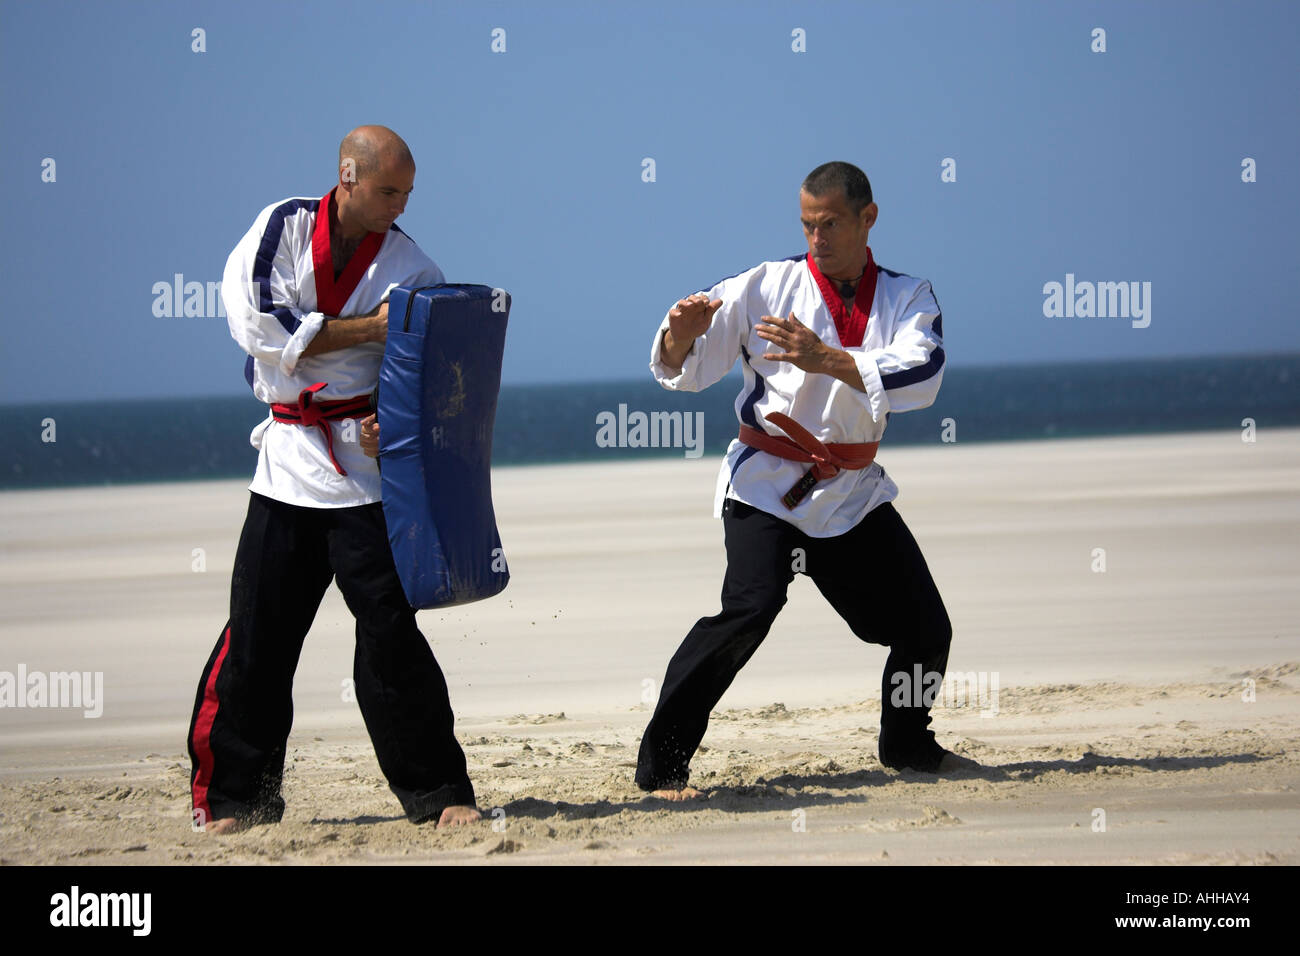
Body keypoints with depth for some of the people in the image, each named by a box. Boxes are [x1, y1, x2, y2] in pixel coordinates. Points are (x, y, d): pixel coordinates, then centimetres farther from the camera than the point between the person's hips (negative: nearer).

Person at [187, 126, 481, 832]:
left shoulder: (411, 268, 3)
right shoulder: (282, 228, 2)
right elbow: (255, 324, -10)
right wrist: (365, 329, -13)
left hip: (365, 459, -1)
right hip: (289, 451, 1)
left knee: (388, 625, -8)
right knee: (257, 630, 2)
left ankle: (438, 793, -1)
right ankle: (235, 797, 14)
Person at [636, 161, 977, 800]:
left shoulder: (906, 297, 3)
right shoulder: (768, 286, -3)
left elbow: (921, 376, -18)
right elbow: (684, 372, -2)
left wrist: (826, 358, -30)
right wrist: (683, 335, -25)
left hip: (851, 490, 4)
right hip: (766, 481, -4)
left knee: (925, 628, 8)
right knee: (750, 608, -26)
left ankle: (905, 744, 36)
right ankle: (661, 763, -22)